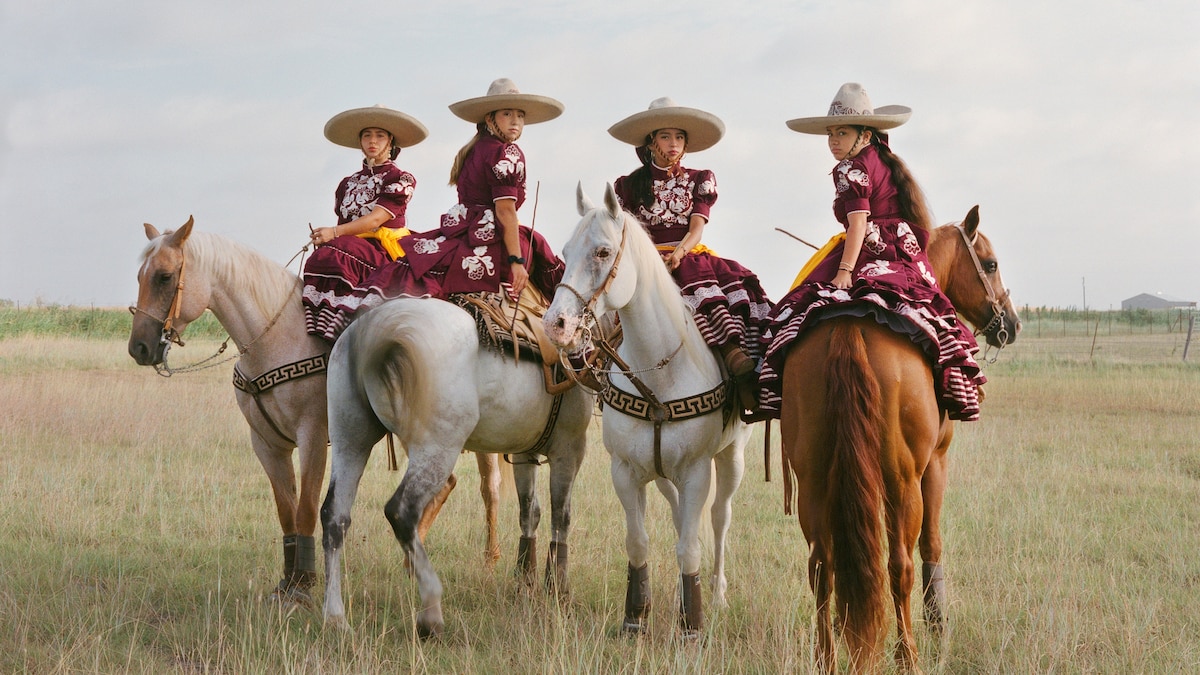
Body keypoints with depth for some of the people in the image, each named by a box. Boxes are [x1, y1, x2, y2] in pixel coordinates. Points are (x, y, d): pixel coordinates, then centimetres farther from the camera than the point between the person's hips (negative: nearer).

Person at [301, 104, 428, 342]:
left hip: (384, 251, -5)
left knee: (335, 257, -35)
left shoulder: (401, 179, 5)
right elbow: (343, 222, 17)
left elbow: (377, 218, -8)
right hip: (351, 246, 5)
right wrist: (323, 237, -6)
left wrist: (335, 233, -19)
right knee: (321, 257, -30)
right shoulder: (348, 184, 22)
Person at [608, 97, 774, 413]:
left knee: (740, 281, -30)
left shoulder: (699, 180, 15)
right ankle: (733, 354, -54)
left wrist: (679, 252, -20)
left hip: (691, 255, 3)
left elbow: (697, 227, 1)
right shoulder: (629, 185, 13)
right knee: (698, 283, -36)